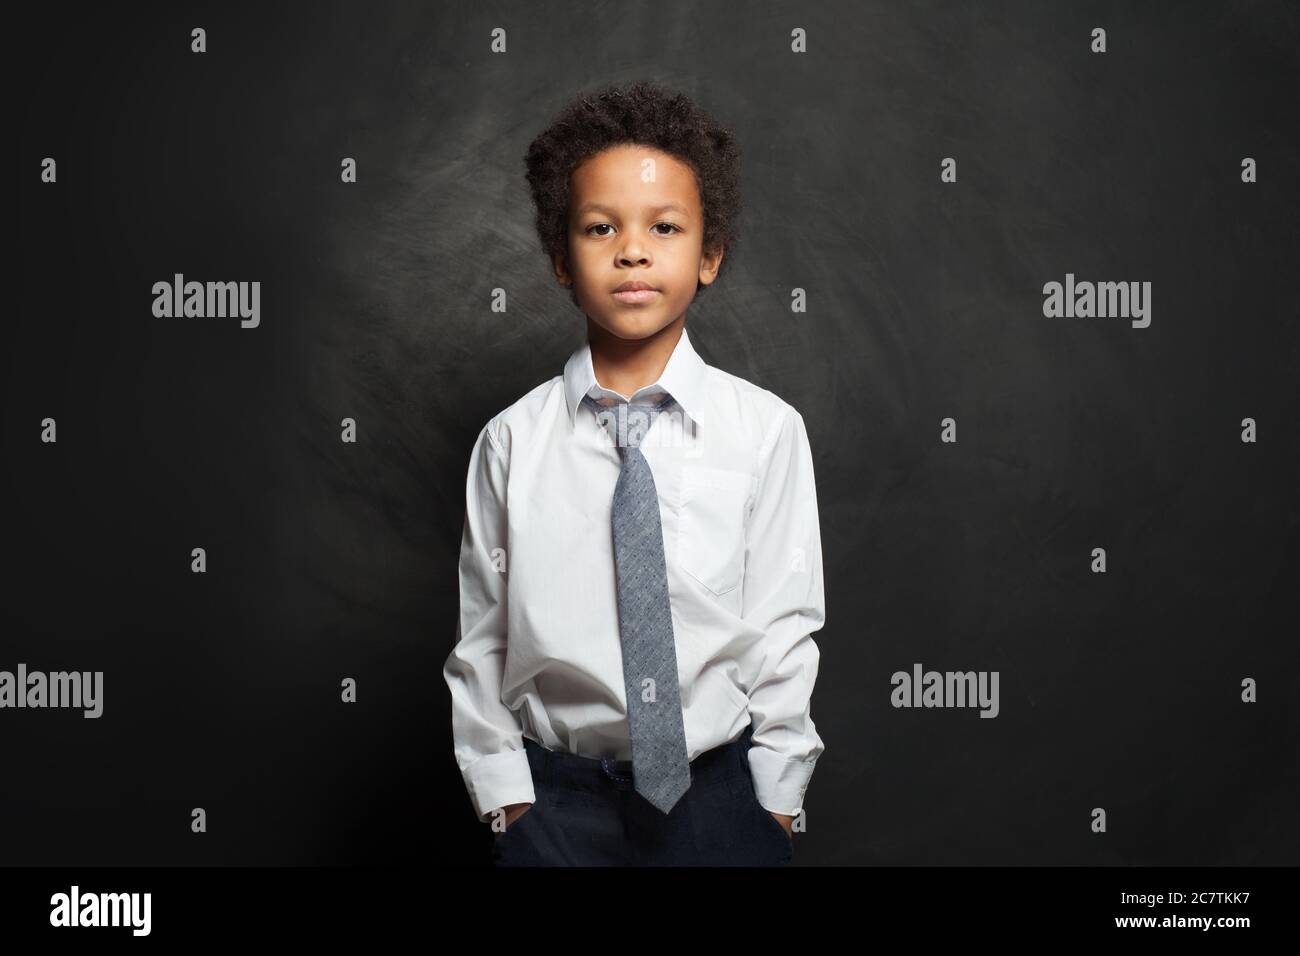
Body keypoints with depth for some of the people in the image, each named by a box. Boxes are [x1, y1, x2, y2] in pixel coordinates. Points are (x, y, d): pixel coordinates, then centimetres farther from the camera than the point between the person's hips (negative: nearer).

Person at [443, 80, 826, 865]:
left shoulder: (766, 431, -5)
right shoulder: (512, 442, -3)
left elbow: (783, 635, -2)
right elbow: (479, 645, 2)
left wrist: (775, 805, -2)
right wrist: (507, 801, 0)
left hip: (716, 788, 0)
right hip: (557, 794, 1)